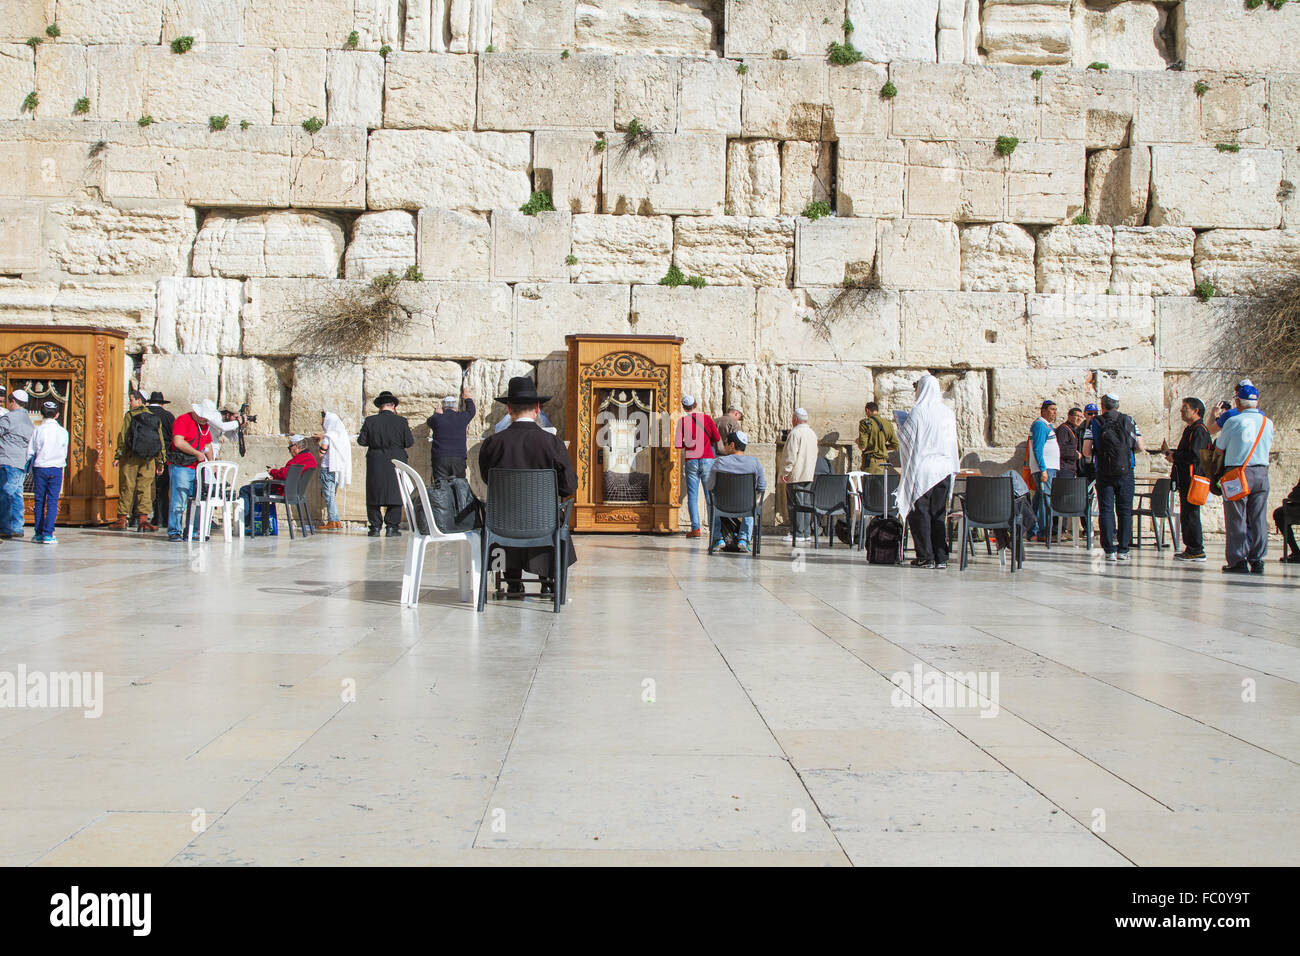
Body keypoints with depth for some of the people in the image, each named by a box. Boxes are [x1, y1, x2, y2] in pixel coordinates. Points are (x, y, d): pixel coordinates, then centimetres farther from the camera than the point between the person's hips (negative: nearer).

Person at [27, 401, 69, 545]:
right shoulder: (63, 432, 0)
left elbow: (30, 452, 0)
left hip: (39, 468, 0)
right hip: (56, 469, 0)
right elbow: (64, 453, 7)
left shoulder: (37, 430, -3)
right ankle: (48, 534, -7)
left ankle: (39, 534, 12)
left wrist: (32, 466, 16)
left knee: (39, 501, 8)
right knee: (52, 502, 0)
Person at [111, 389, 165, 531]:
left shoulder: (130, 415, -2)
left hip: (130, 457, -3)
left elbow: (123, 437, -5)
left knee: (127, 487, 3)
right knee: (145, 487, 4)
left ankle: (122, 519, 7)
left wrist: (117, 456, 1)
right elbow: (160, 441, 10)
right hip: (148, 460, 3)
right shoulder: (155, 418, 9)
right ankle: (143, 519, -4)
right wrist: (160, 462, 15)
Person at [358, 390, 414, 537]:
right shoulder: (401, 421, -5)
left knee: (373, 495, 9)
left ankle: (375, 526, 8)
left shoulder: (370, 421, -3)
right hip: (396, 462, -1)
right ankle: (392, 527, 3)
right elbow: (409, 442, -3)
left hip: (375, 464, 1)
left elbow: (362, 441, -2)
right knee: (395, 494, 6)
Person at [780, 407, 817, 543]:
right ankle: (806, 532, 12)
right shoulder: (812, 433, 14)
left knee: (795, 504, -6)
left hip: (796, 475, -8)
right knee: (806, 503, 11)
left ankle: (798, 533, -8)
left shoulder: (795, 433, -13)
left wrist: (784, 472, -12)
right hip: (809, 475, 8)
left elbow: (790, 455, -16)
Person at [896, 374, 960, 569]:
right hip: (944, 469, 5)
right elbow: (952, 441, 12)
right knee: (939, 514, 9)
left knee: (920, 513, 2)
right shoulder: (948, 413, 5)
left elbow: (904, 436, -7)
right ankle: (941, 557, 8)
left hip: (922, 468, -5)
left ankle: (925, 557, -1)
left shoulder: (918, 412, -10)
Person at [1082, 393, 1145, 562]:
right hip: (1126, 472, 1)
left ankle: (1109, 550, 0)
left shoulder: (1095, 423, 0)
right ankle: (1123, 550, 7)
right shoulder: (1129, 422, 5)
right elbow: (1141, 447, 2)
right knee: (1125, 510, 8)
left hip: (1104, 473, -1)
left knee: (1106, 510, 4)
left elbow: (1086, 451, -5)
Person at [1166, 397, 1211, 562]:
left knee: (1190, 515, -8)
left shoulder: (1199, 430, -14)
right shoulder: (1189, 429, 19)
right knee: (1186, 515, 13)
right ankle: (1191, 549, 18)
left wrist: (1175, 457, -11)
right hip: (1185, 480, 11)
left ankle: (1197, 551, -5)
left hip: (1193, 480, -11)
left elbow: (1194, 456, -22)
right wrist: (1173, 453, 8)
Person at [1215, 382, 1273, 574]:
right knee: (1259, 519, 7)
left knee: (1237, 519, 1)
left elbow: (1219, 448, 3)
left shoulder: (1233, 422, -8)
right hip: (1261, 473, 4)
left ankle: (1239, 560, 0)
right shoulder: (1268, 423, 6)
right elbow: (1269, 447, 18)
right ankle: (1257, 560, 7)